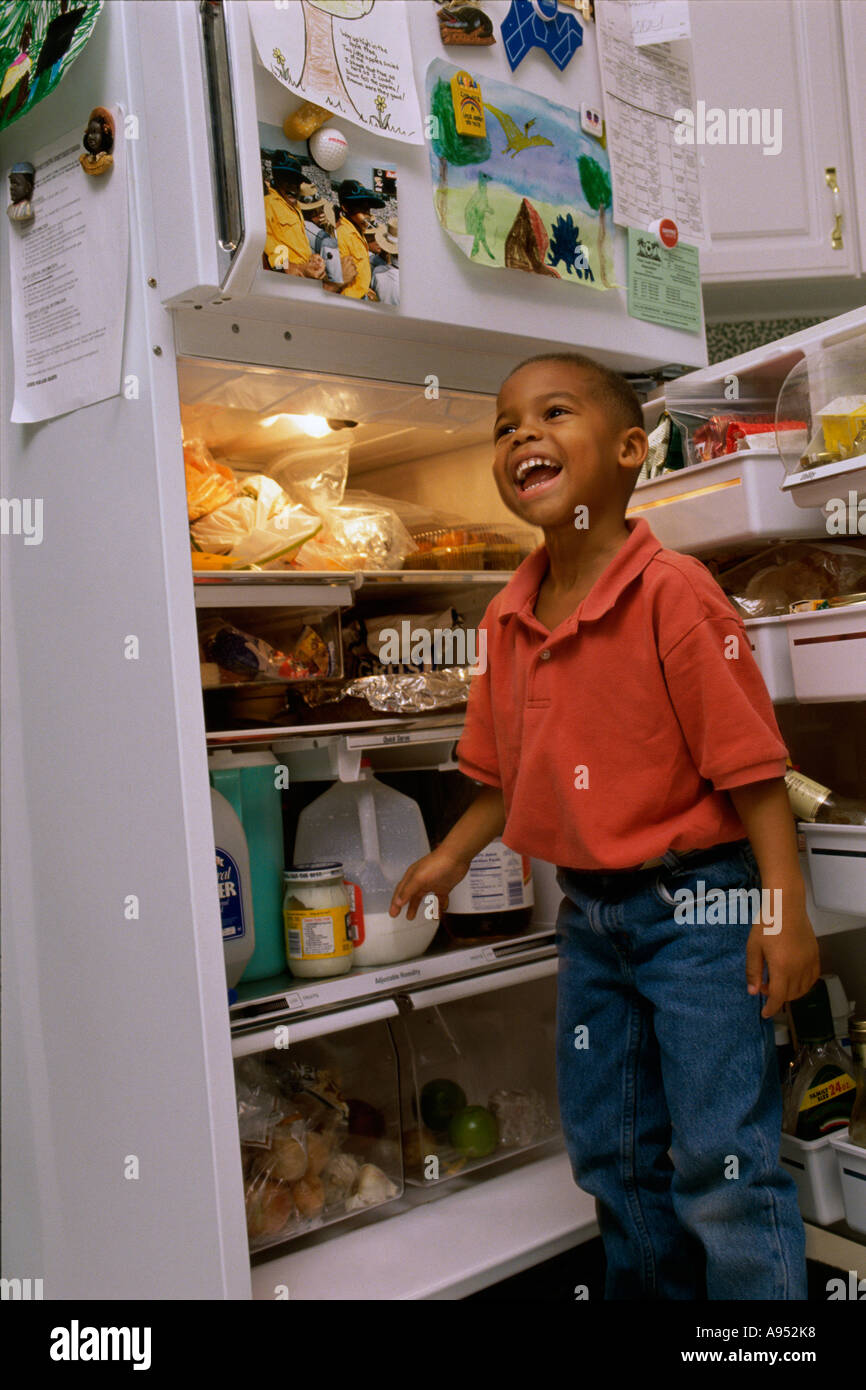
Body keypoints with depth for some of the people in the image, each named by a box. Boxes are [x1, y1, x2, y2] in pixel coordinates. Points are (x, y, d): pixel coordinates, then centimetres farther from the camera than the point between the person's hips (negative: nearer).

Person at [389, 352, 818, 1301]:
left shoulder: (673, 593, -18)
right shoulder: (506, 618, 2)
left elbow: (748, 761, -18)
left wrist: (783, 907, -18)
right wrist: (449, 857, 12)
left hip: (696, 901, -7)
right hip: (587, 909, 7)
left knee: (722, 1159, 1)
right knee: (609, 1150, 20)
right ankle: (648, 1289, 42)